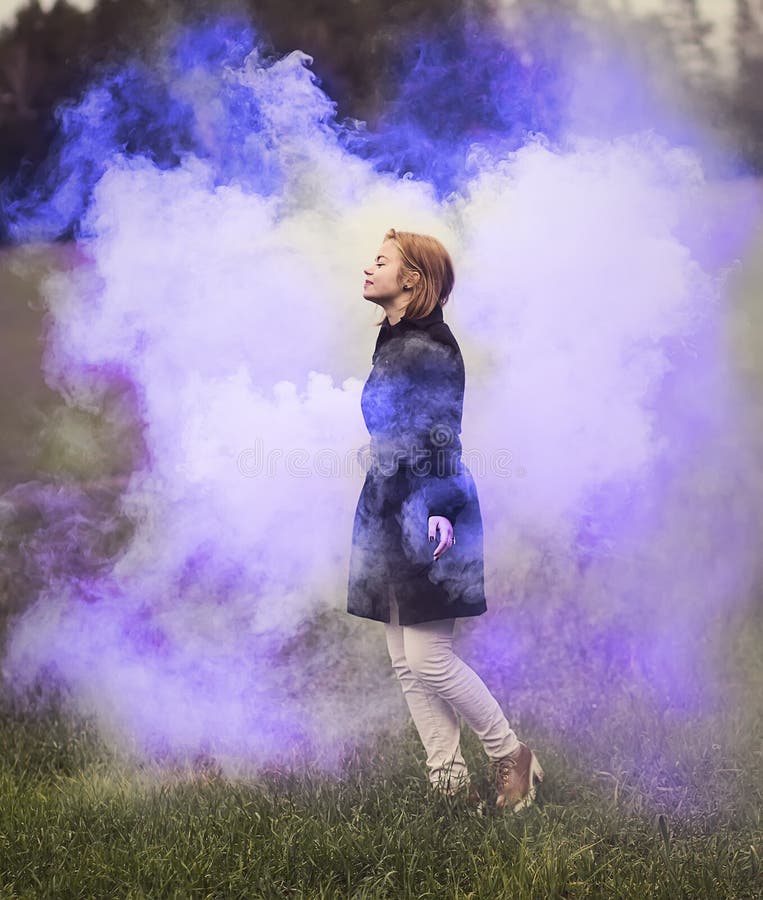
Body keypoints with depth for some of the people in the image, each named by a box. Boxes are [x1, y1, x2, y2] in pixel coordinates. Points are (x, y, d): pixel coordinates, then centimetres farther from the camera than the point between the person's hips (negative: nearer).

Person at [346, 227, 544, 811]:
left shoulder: (427, 349, -12)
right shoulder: (395, 345, 15)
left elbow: (441, 440, -17)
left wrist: (441, 508, -25)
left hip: (426, 518, -9)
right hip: (392, 516, 9)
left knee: (427, 656, -9)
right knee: (407, 663, 7)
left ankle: (512, 757, 6)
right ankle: (450, 780, 11)